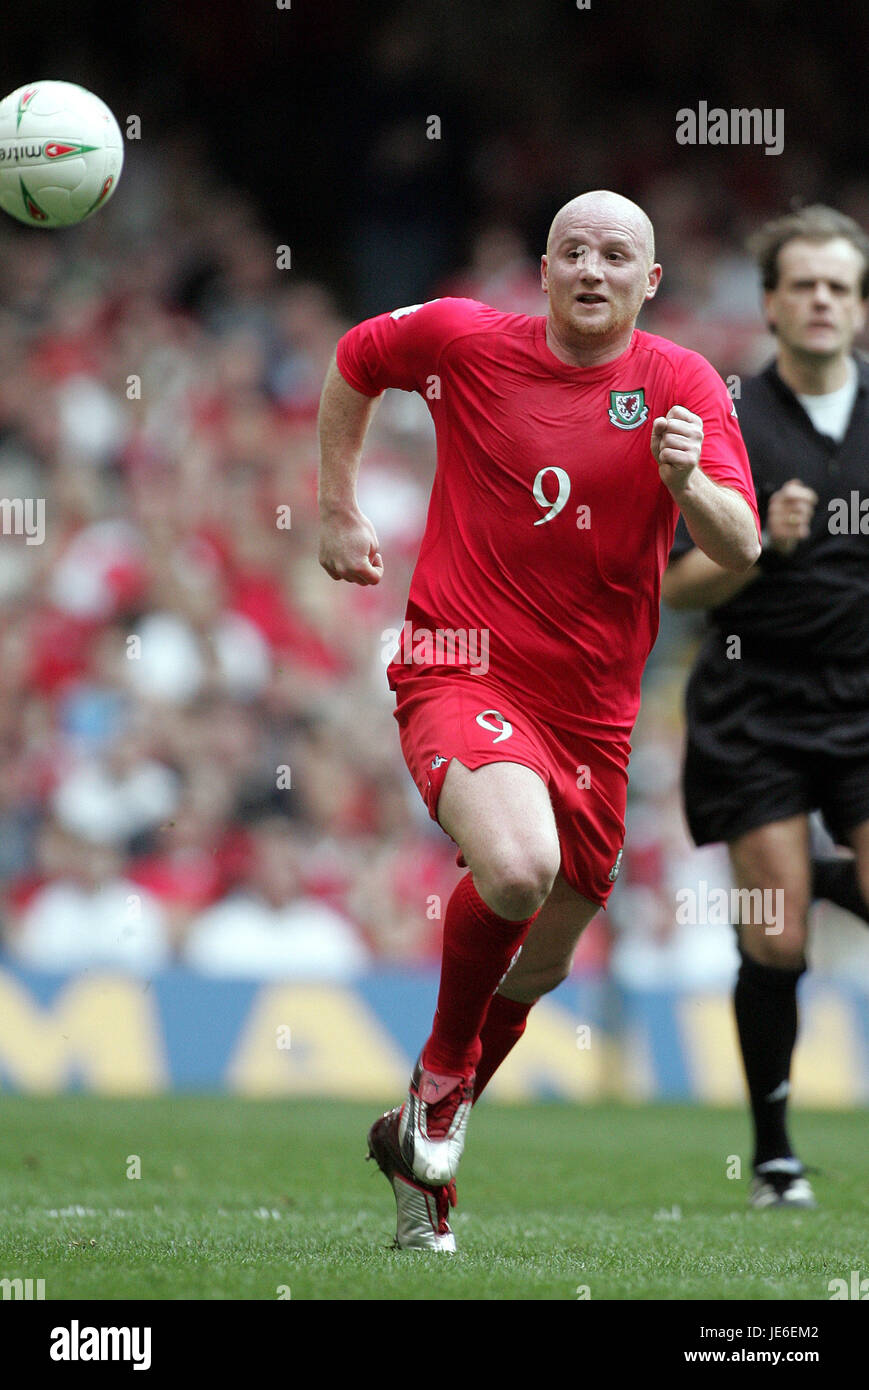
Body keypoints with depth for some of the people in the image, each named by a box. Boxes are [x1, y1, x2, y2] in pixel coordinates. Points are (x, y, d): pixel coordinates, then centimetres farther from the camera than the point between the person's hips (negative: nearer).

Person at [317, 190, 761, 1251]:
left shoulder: (682, 386, -3)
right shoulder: (464, 339, -3)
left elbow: (741, 550, -14)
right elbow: (352, 363, 18)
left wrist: (688, 482, -34)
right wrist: (339, 511, 17)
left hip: (591, 711, 3)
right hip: (461, 673, -3)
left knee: (540, 965, 11)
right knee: (516, 870, -31)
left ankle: (421, 1140, 37)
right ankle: (440, 1079, -5)